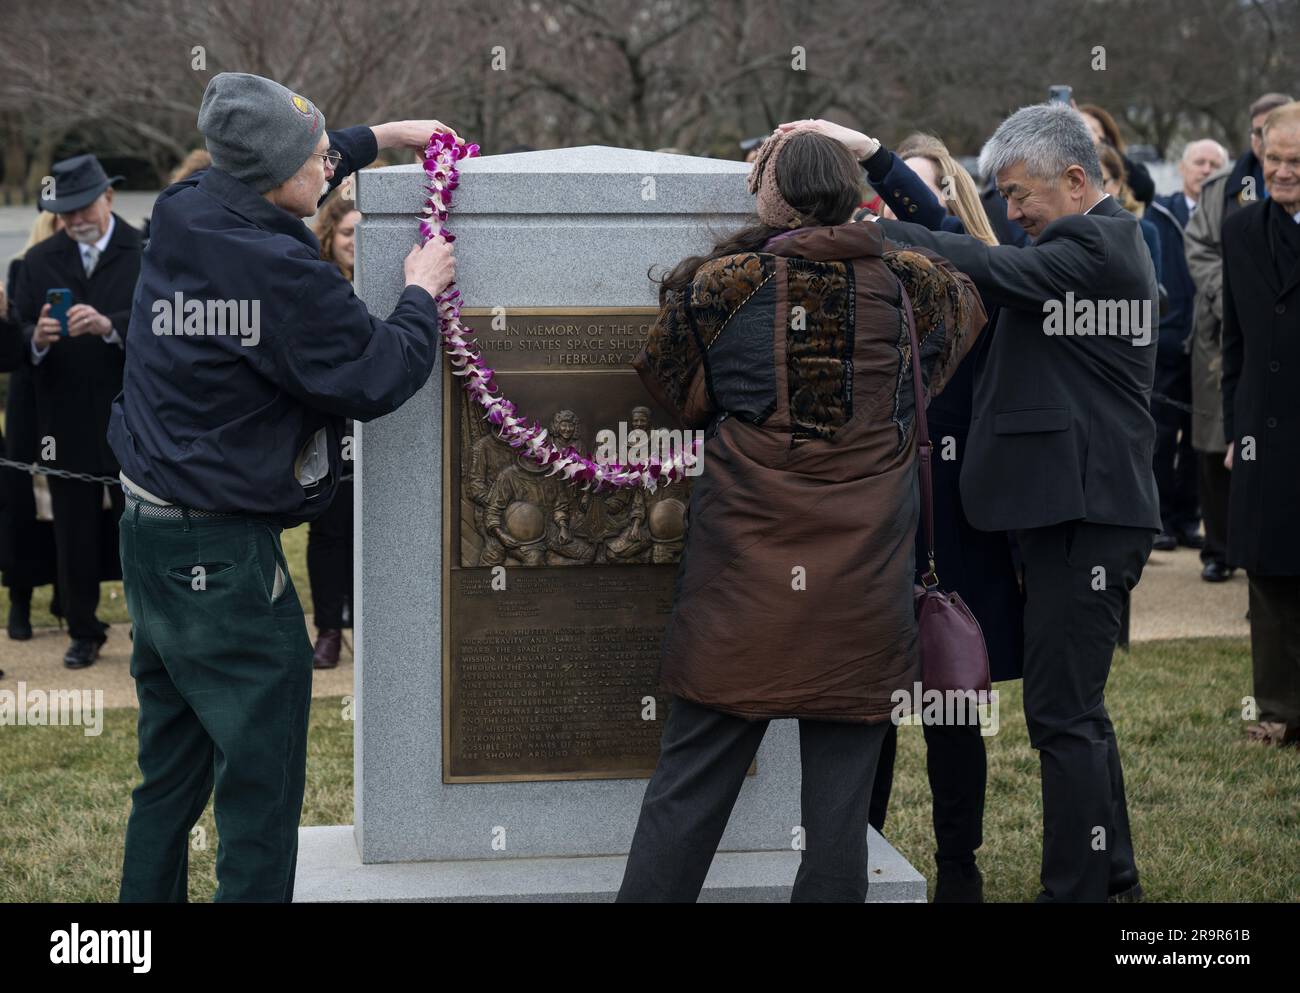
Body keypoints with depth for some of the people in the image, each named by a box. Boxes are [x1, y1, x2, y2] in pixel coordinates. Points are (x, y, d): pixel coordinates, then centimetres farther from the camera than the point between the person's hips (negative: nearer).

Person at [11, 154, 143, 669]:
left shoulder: (147, 254, -2)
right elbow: (20, 335, 2)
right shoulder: (39, 261, 7)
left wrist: (111, 326, -29)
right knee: (74, 531, 9)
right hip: (66, 420, 3)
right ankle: (84, 631, 21)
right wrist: (38, 339, -20)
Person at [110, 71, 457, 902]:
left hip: (149, 533, 9)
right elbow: (375, 380, -13)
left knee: (171, 776, 19)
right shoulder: (283, 273, -22)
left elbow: (269, 176, 24)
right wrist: (422, 294, 3)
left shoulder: (181, 218, 2)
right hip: (224, 555, -9)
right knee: (262, 787, 1)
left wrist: (385, 135, 25)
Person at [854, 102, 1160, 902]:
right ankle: (1113, 876, 28)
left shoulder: (1095, 246, -13)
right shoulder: (1104, 241, 18)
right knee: (1074, 707, 18)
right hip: (1078, 506, 11)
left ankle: (1077, 887, -1)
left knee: (1063, 713, -7)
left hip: (1086, 513, -11)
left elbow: (987, 270, -24)